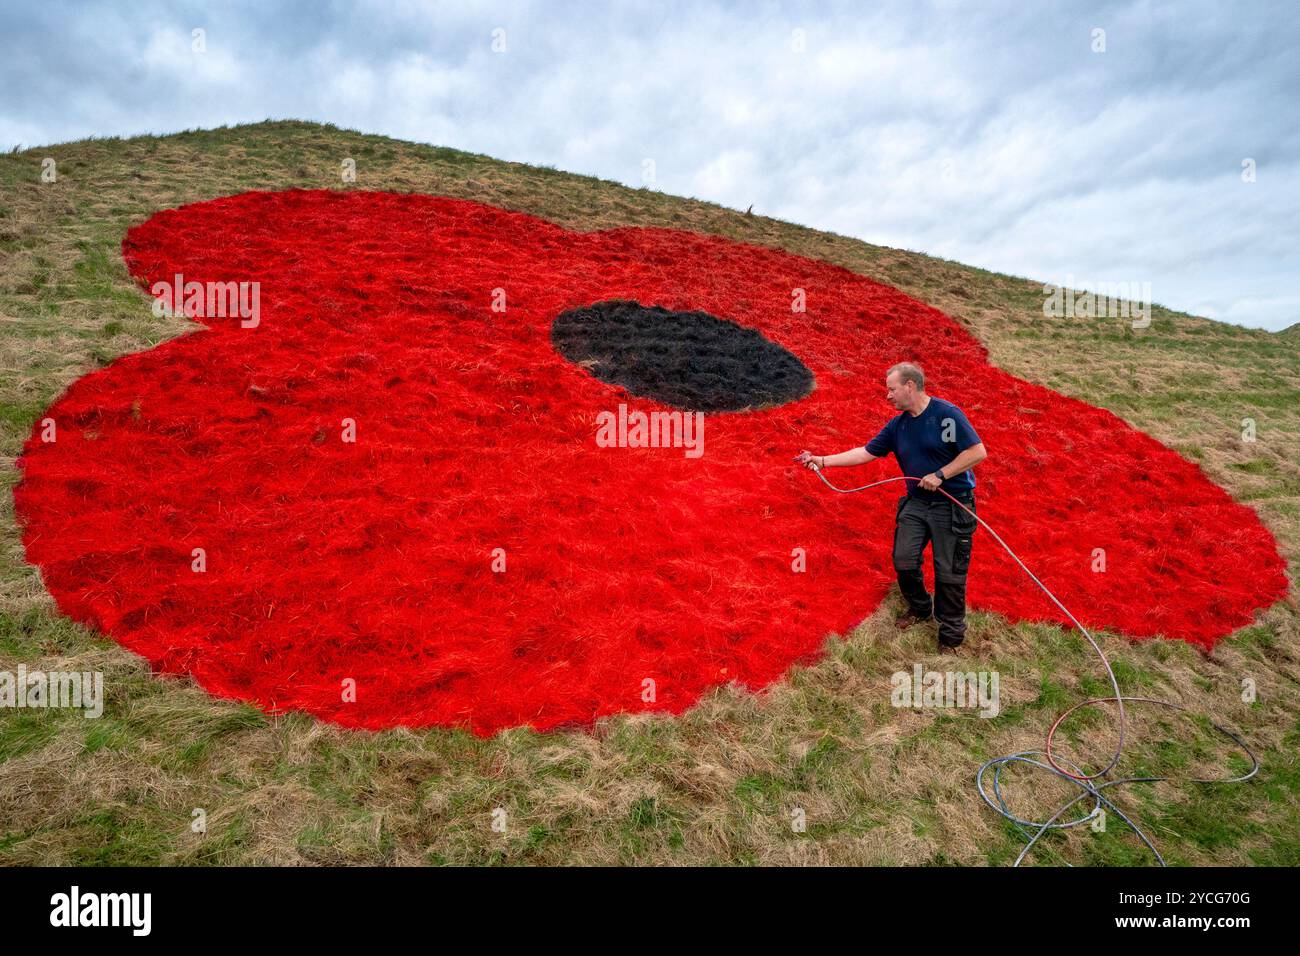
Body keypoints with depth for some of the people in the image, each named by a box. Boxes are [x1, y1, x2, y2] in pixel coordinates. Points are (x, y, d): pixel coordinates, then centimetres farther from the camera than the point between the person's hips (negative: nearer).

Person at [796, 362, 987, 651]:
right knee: (903, 561, 4)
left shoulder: (947, 413, -14)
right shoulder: (897, 425, 5)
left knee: (949, 572, 1)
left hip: (953, 505, -6)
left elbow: (978, 452, -16)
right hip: (916, 502, 6)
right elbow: (865, 453, 5)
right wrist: (822, 460, -1)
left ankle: (951, 632, 22)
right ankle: (920, 608, 33)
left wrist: (940, 475, -19)